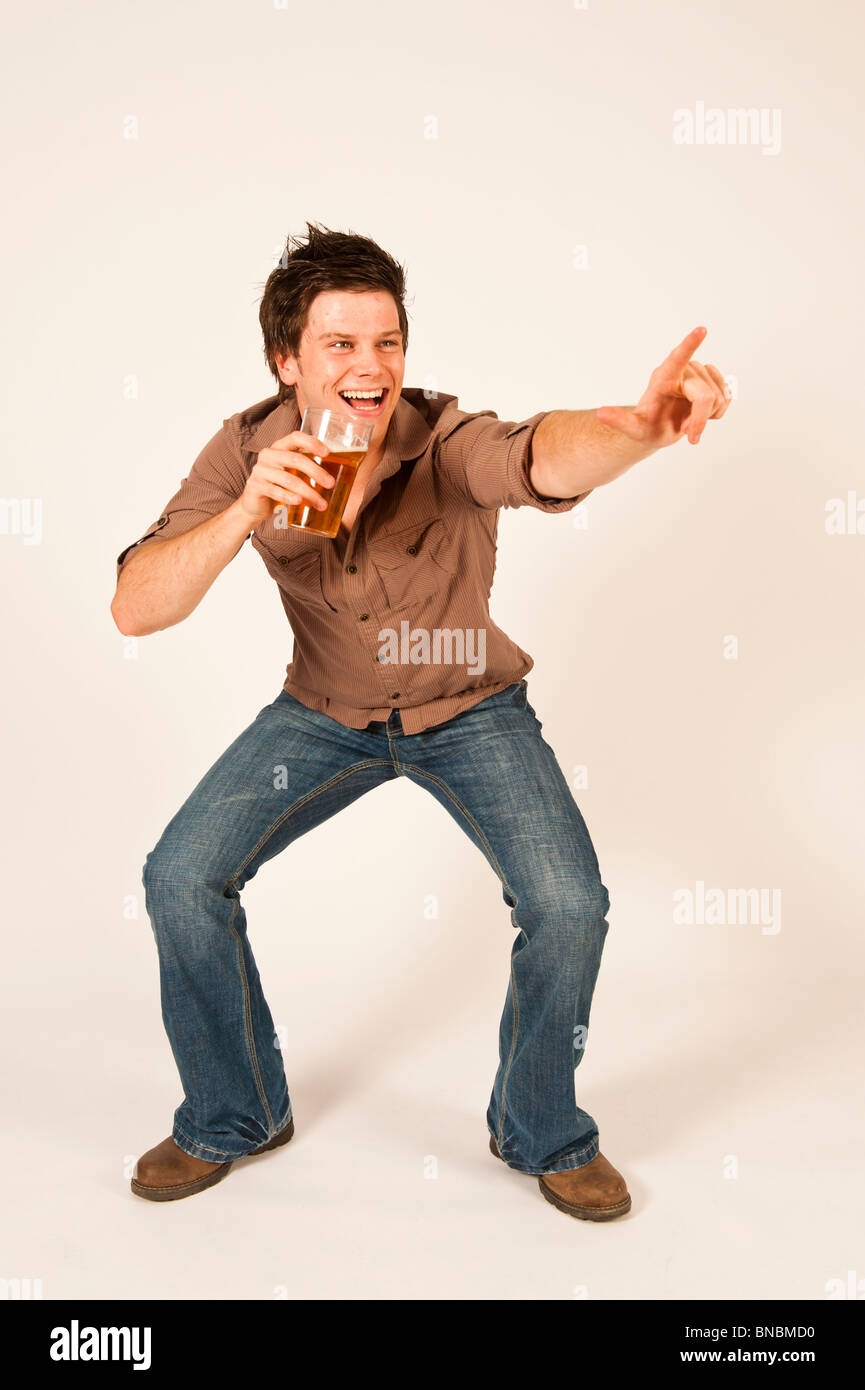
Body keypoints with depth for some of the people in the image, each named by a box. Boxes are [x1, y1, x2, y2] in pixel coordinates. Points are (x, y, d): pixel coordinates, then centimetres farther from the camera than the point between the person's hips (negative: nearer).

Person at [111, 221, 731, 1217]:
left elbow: (547, 456, -50)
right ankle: (235, 1117, 17)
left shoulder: (449, 443, -25)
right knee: (180, 877, -10)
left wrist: (640, 426, -72)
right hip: (324, 711, 2)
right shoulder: (248, 451, -16)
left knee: (569, 906, -19)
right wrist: (244, 515, -41)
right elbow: (134, 611, -25)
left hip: (472, 709, -2)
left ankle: (541, 1133, 13)